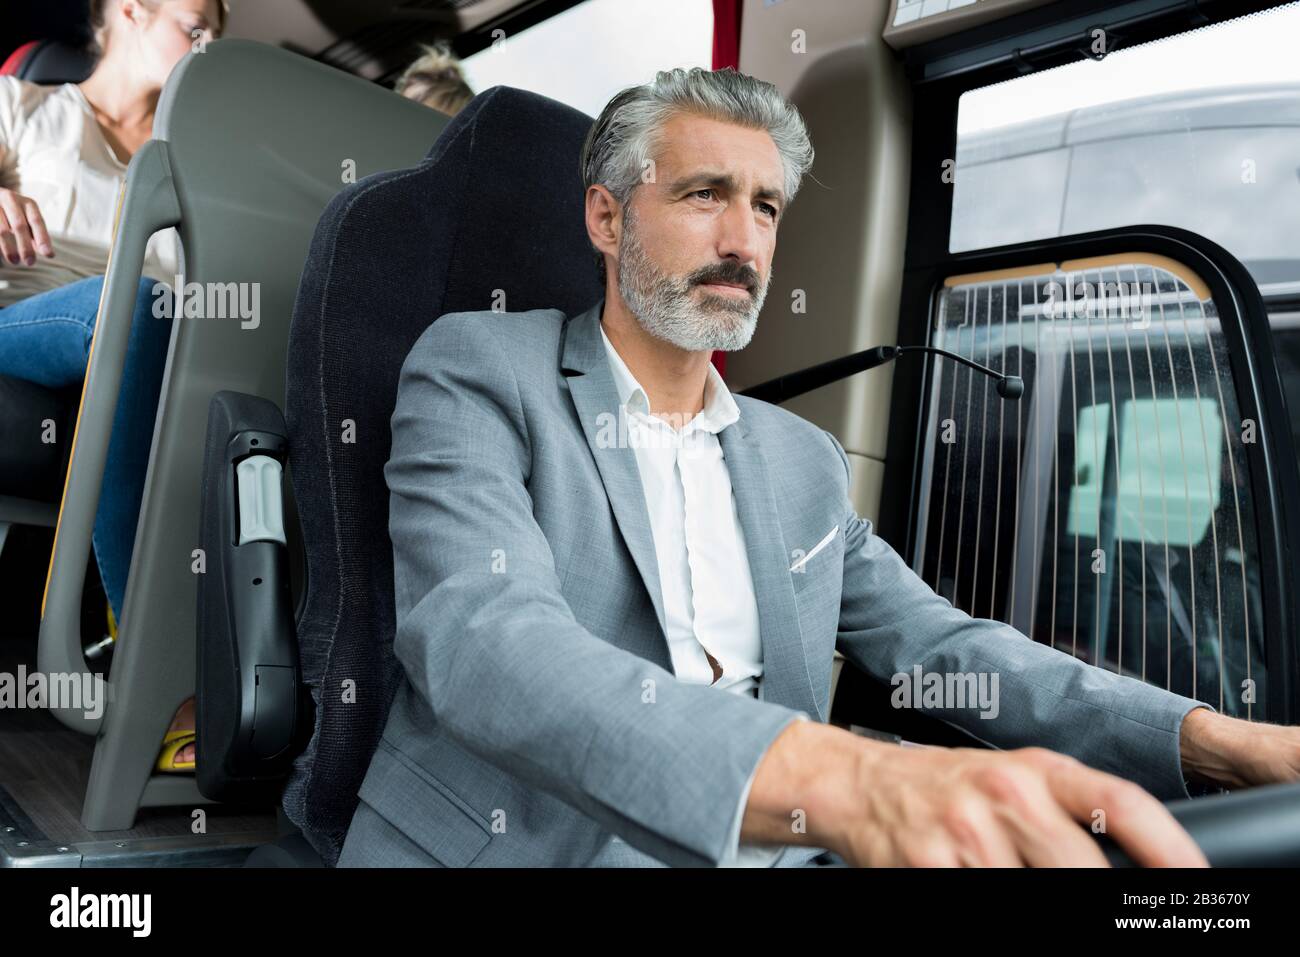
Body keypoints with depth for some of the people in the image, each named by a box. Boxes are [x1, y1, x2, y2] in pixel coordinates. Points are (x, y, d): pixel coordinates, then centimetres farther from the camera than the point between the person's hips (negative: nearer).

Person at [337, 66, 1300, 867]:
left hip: (767, 849, 4)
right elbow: (484, 639, -21)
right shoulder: (480, 369, -5)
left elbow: (938, 641, 8)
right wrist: (843, 780, -35)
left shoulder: (805, 460, 12)